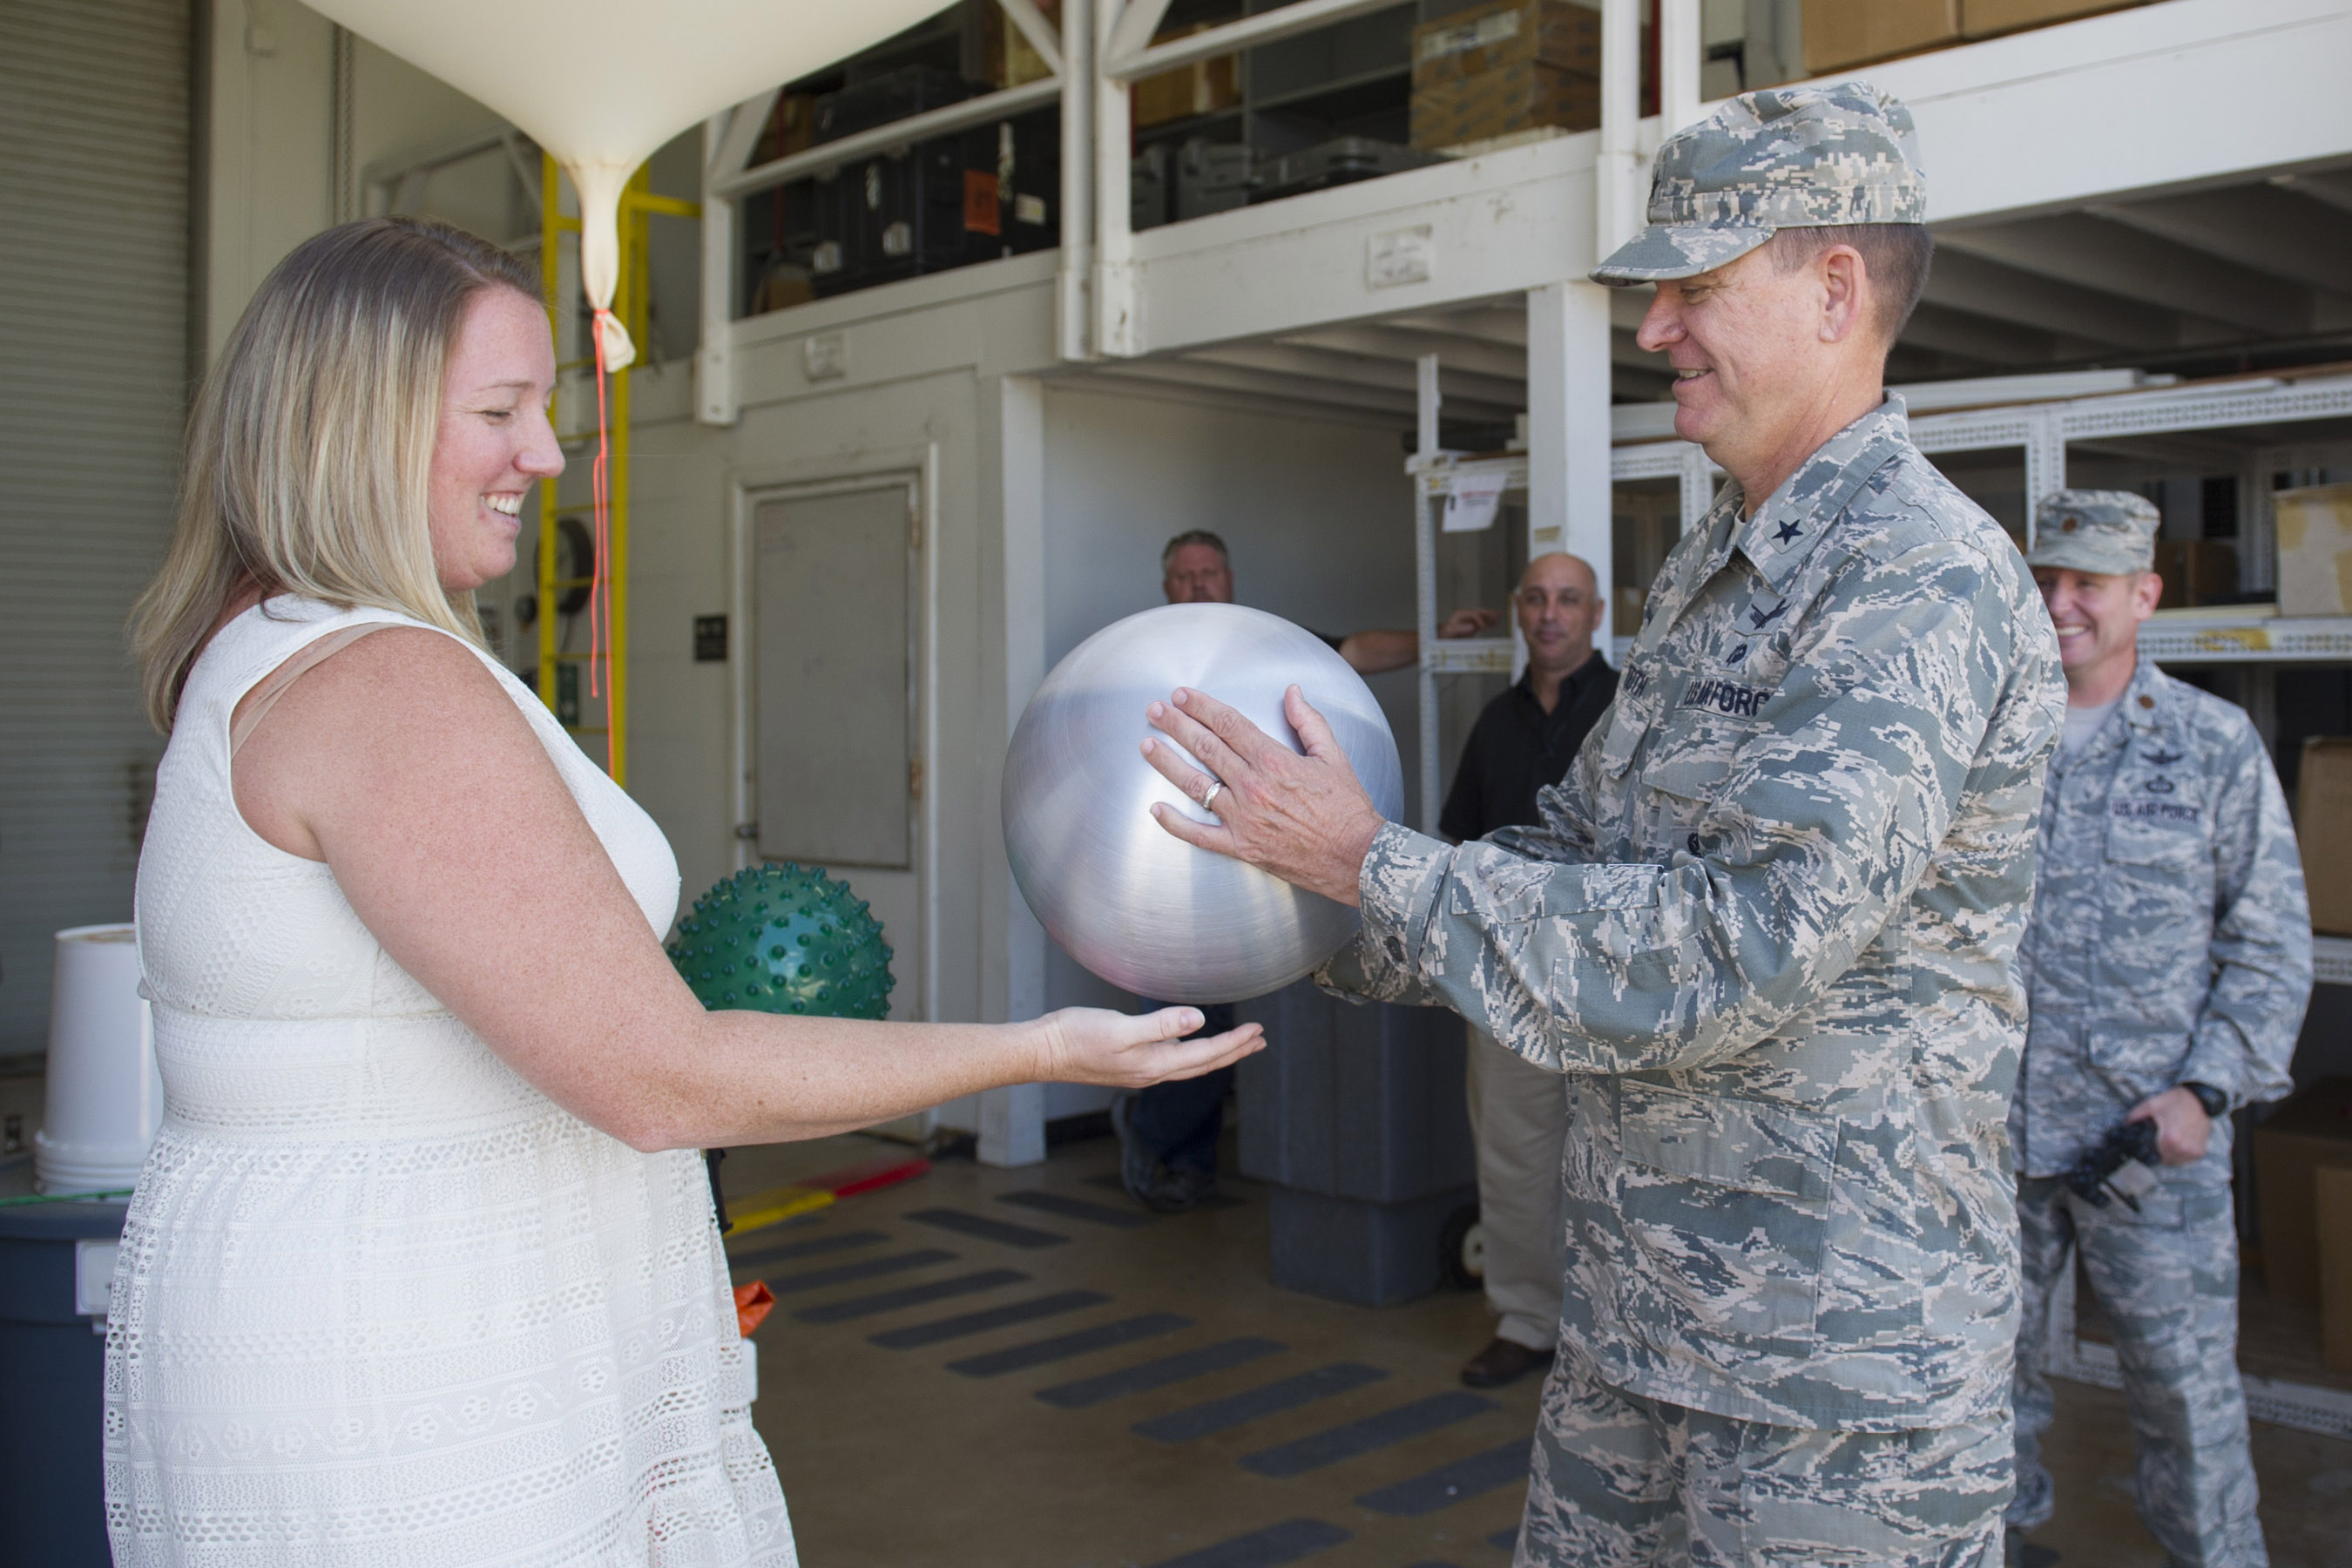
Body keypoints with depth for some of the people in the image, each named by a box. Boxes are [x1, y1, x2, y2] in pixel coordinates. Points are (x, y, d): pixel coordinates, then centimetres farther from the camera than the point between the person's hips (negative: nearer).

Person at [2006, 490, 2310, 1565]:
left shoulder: (2216, 744, 0)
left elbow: (2271, 943, 1)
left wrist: (2207, 1088, -9)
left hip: (2152, 1134, -2)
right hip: (1990, 1128, 3)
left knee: (2185, 1385, 5)